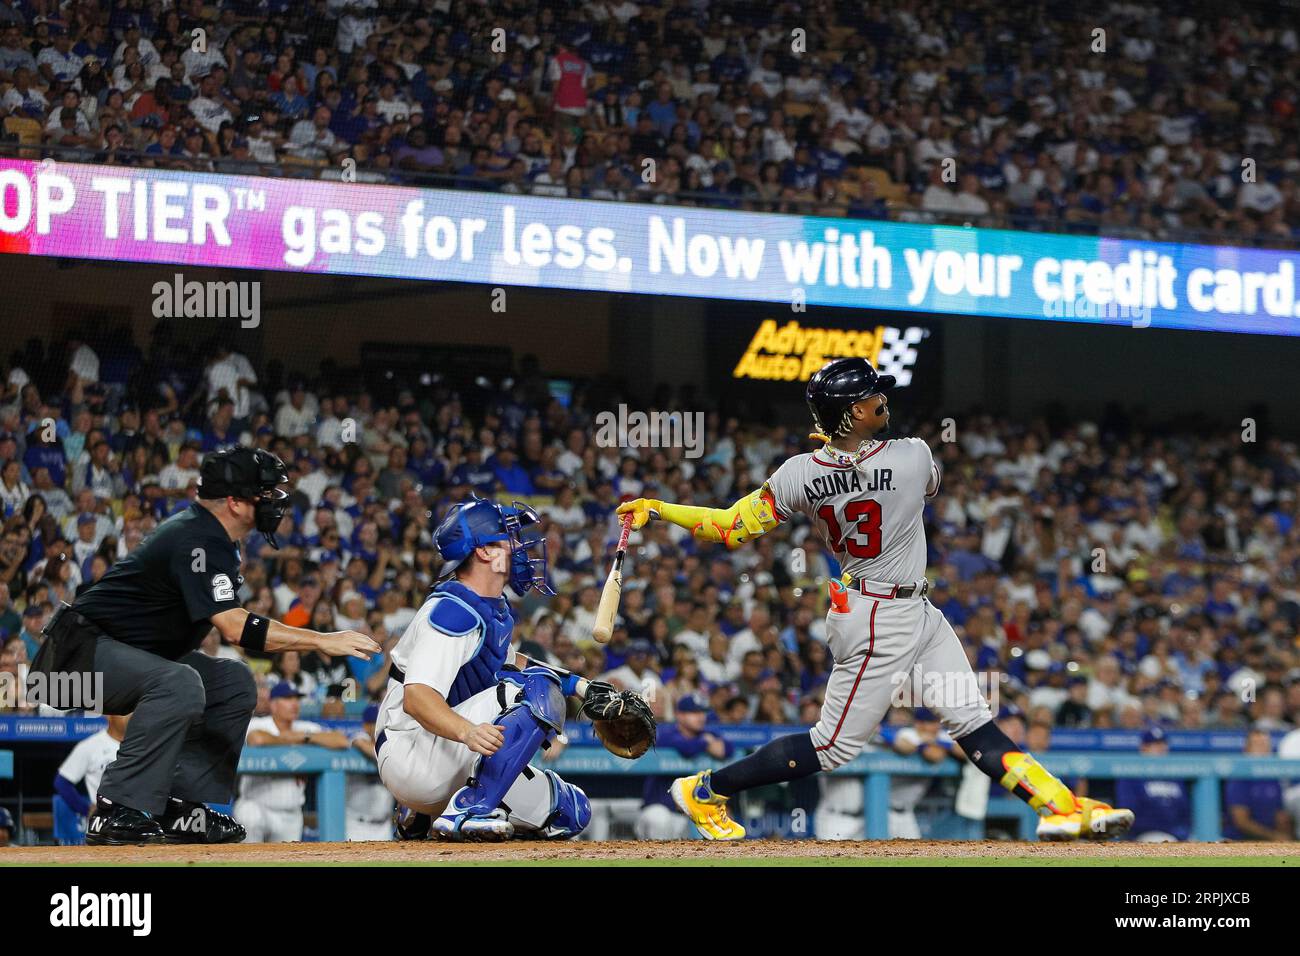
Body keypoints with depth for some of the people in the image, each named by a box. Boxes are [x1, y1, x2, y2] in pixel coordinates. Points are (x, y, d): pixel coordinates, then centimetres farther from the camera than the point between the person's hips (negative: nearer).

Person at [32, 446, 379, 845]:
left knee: (235, 683, 6)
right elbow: (234, 628, -33)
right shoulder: (198, 540, -23)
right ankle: (117, 812, -30)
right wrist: (322, 641, -29)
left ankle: (183, 807, 1)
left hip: (133, 652, 11)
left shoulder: (208, 534, 9)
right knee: (181, 683, -34)